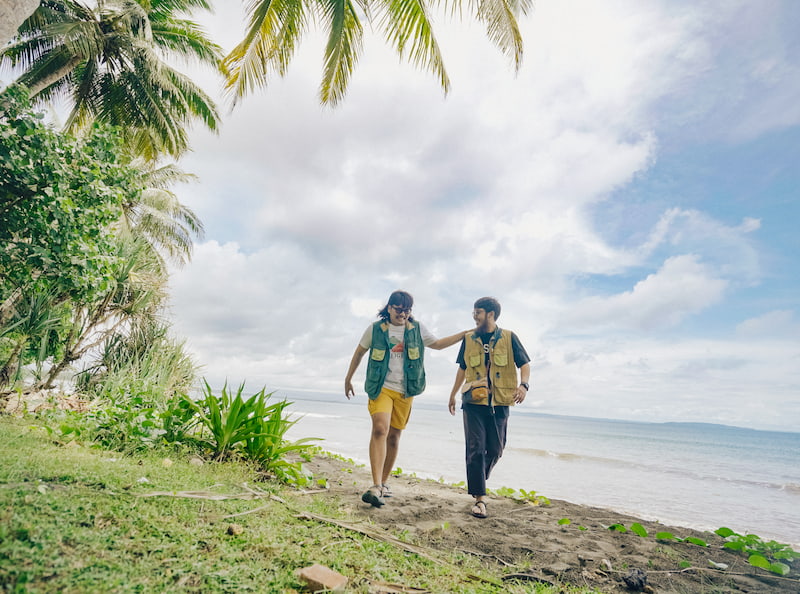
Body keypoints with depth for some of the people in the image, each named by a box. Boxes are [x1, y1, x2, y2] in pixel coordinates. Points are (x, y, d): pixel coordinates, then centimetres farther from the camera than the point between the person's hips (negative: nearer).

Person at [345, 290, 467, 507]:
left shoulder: (417, 329, 7)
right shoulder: (375, 329, 1)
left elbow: (437, 344, 21)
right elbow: (359, 352, 12)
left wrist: (465, 334, 15)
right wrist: (348, 378, 18)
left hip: (405, 391, 3)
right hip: (381, 388, -2)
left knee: (394, 436, 8)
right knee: (380, 430, -20)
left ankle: (384, 483, 23)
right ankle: (376, 486, -22)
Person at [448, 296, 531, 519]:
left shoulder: (509, 337, 2)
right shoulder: (468, 339, 9)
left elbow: (524, 364, 2)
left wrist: (523, 385, -18)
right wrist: (453, 395, 22)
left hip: (499, 402, 0)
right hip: (473, 401, 1)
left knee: (495, 450, 7)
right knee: (476, 449, -6)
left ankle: (477, 481, 34)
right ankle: (480, 498, 1)